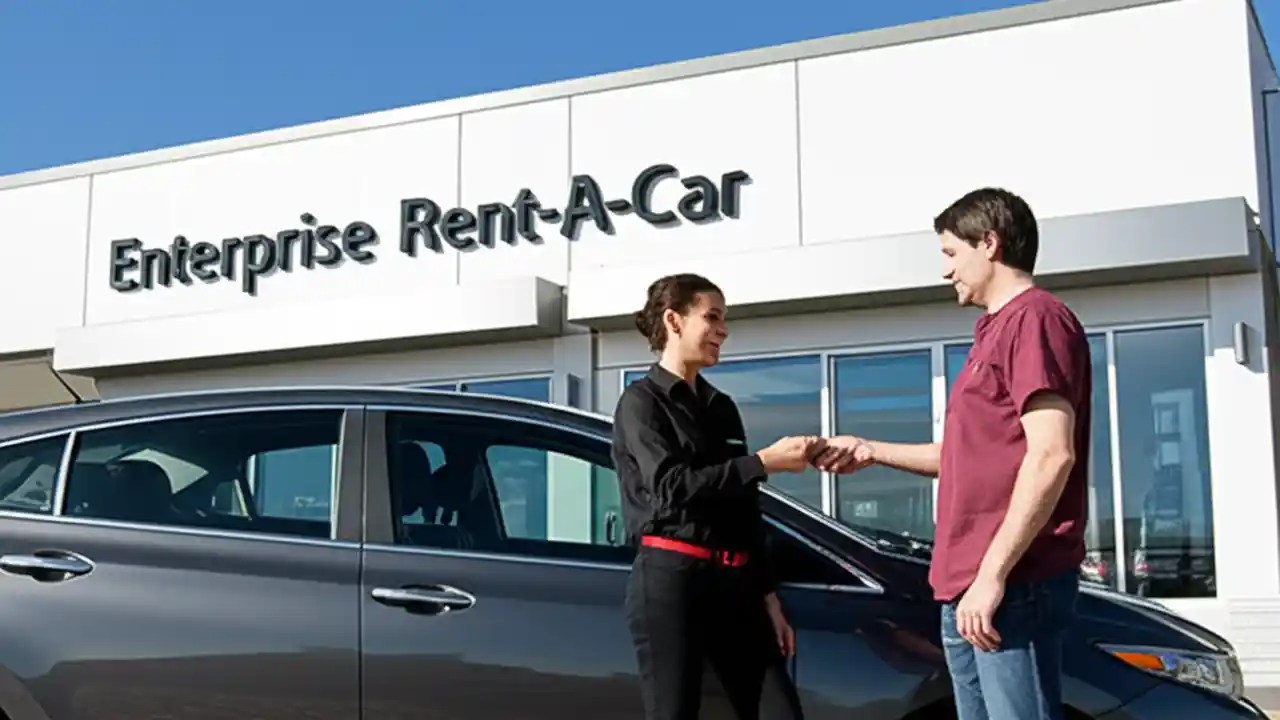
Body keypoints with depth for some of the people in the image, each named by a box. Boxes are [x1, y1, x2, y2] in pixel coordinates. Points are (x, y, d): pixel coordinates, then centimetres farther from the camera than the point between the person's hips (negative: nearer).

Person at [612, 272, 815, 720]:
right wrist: (766, 462, -14)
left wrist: (768, 597, 13)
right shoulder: (641, 401, 0)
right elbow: (673, 487, -15)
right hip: (669, 581, -6)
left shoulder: (721, 407, 19)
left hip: (734, 584, 6)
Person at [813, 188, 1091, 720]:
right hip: (968, 591, 10)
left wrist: (993, 574, -22)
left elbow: (1051, 455, -19)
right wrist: (872, 451, 26)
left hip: (1012, 586, -10)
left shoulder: (1035, 318, -8)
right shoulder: (996, 332, 22)